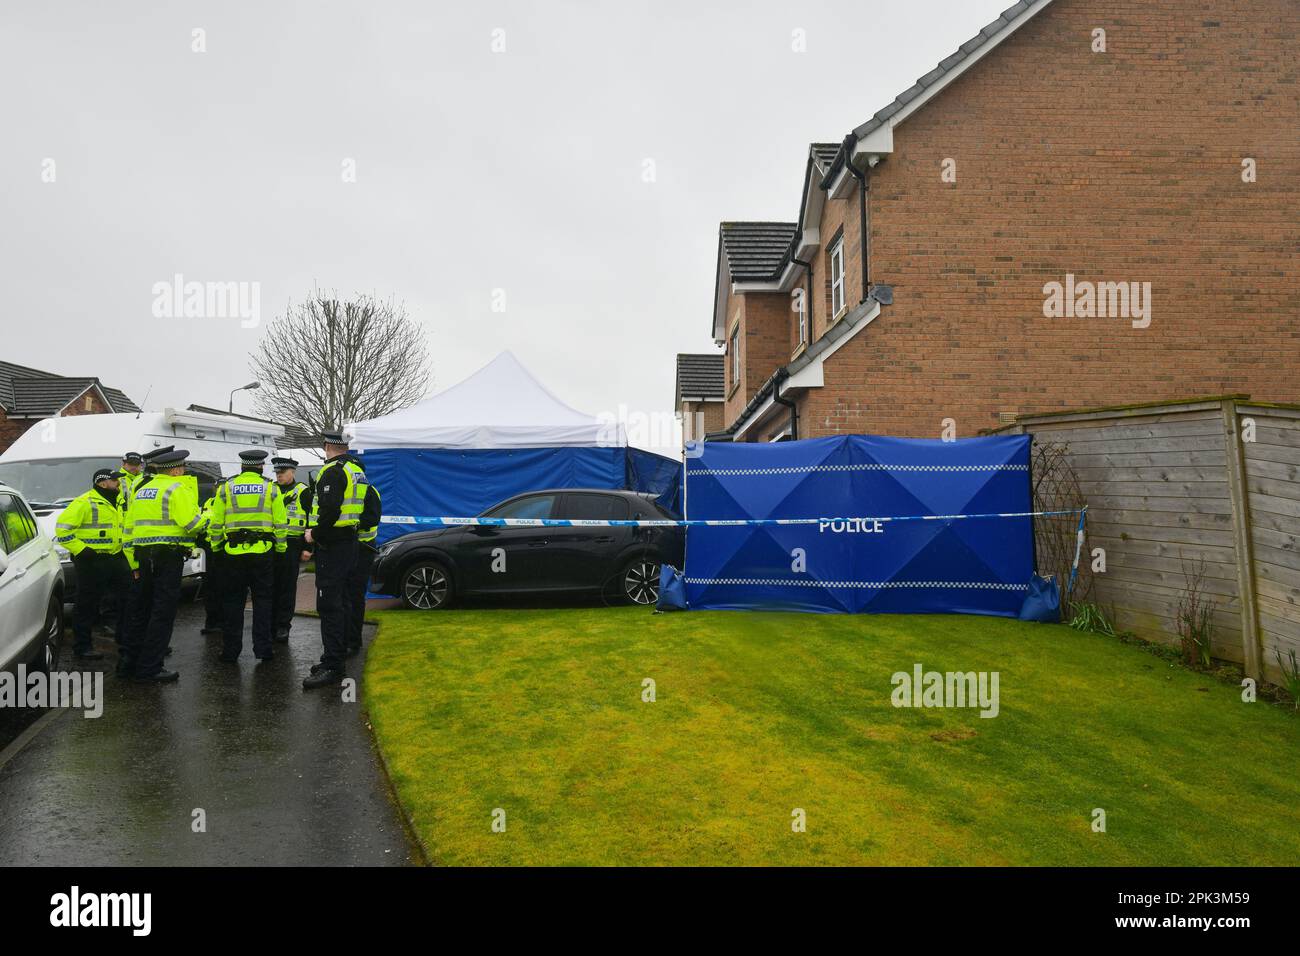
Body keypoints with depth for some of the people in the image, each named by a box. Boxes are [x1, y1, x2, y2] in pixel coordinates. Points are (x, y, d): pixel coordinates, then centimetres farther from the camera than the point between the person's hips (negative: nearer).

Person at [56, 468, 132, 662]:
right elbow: (62, 529, -15)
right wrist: (80, 550, -19)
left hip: (116, 557, 8)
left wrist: (123, 547, 19)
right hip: (92, 561, -8)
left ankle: (125, 638, 22)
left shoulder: (116, 503, 17)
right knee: (87, 605, -1)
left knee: (128, 594, 10)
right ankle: (82, 648, 7)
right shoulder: (84, 503, -11)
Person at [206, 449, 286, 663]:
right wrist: (280, 549, 10)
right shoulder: (270, 488, 1)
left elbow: (216, 523, 4)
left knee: (233, 601, 9)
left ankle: (231, 649, 13)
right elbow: (280, 524, 0)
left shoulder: (226, 487, 4)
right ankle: (263, 648, 8)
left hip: (233, 552, 1)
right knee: (262, 600, 7)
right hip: (263, 551, -1)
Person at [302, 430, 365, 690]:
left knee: (329, 606, -9)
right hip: (349, 541, 10)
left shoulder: (332, 472, -14)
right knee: (339, 602, 17)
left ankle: (332, 666, -8)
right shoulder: (356, 471, 15)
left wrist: (315, 534, -13)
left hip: (332, 545, -10)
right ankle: (338, 655, 27)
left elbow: (330, 510, -25)